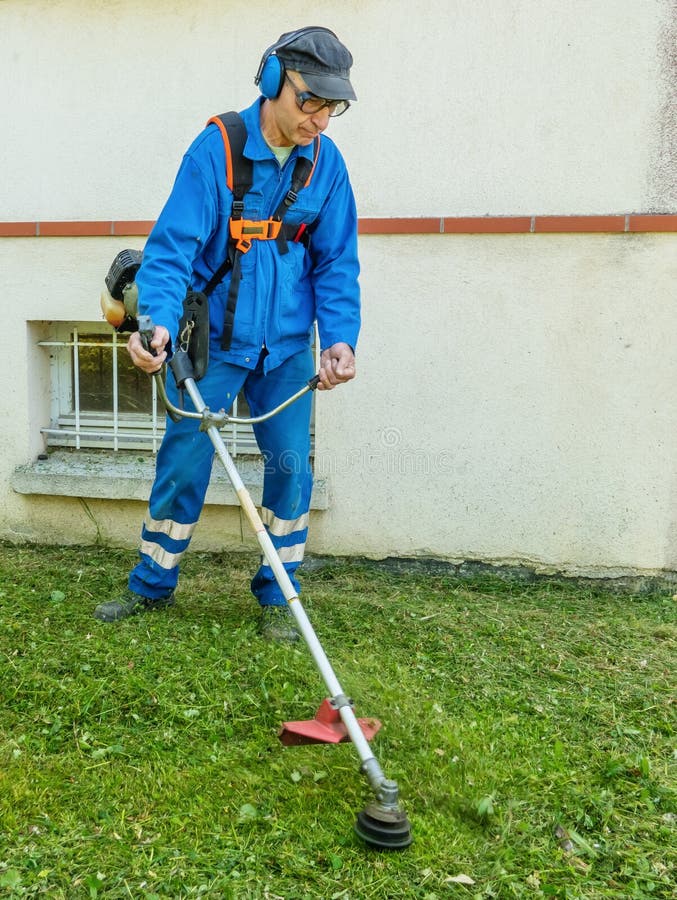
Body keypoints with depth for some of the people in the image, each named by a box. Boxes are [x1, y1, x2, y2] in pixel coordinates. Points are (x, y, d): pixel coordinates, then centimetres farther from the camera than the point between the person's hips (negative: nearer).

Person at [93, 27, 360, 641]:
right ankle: (153, 585, 23)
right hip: (215, 339, -3)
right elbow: (173, 245, -17)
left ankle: (276, 594, 20)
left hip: (288, 346, 3)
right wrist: (159, 321, -34)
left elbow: (337, 262, 2)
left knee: (291, 465, 2)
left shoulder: (326, 161, -2)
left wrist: (339, 336, -11)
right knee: (183, 463, 3)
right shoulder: (217, 148, -13)